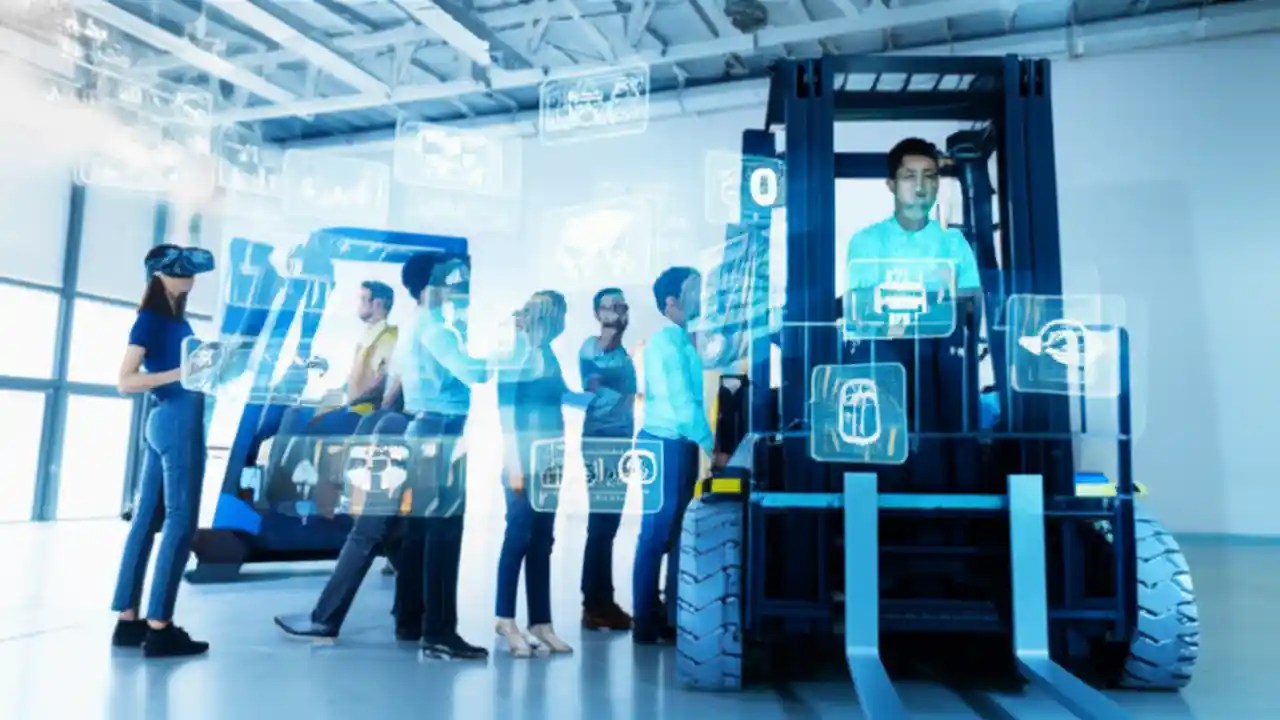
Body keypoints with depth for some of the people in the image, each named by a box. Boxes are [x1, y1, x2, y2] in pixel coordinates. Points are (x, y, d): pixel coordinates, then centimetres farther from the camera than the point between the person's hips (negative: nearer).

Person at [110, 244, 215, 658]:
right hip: (176, 421, -9)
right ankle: (158, 628, -2)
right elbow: (125, 381, -15)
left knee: (147, 518, 10)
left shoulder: (176, 320, 16)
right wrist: (179, 373, -24)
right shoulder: (150, 319, -8)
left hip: (171, 421, 9)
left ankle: (128, 620, 17)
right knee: (180, 521, -6)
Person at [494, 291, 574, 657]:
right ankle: (506, 619, 6)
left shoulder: (548, 355, 12)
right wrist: (514, 465, -16)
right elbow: (506, 410, -12)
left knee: (543, 540, 8)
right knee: (519, 536, -4)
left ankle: (541, 622, 13)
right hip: (526, 457, -7)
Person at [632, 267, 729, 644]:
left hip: (678, 443, 10)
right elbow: (682, 402, -19)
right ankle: (647, 624, 6)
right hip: (667, 444, -10)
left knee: (678, 531, 12)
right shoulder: (667, 341, -14)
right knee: (658, 532, -3)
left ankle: (674, 618, 21)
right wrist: (711, 447, -15)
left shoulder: (680, 339, 16)